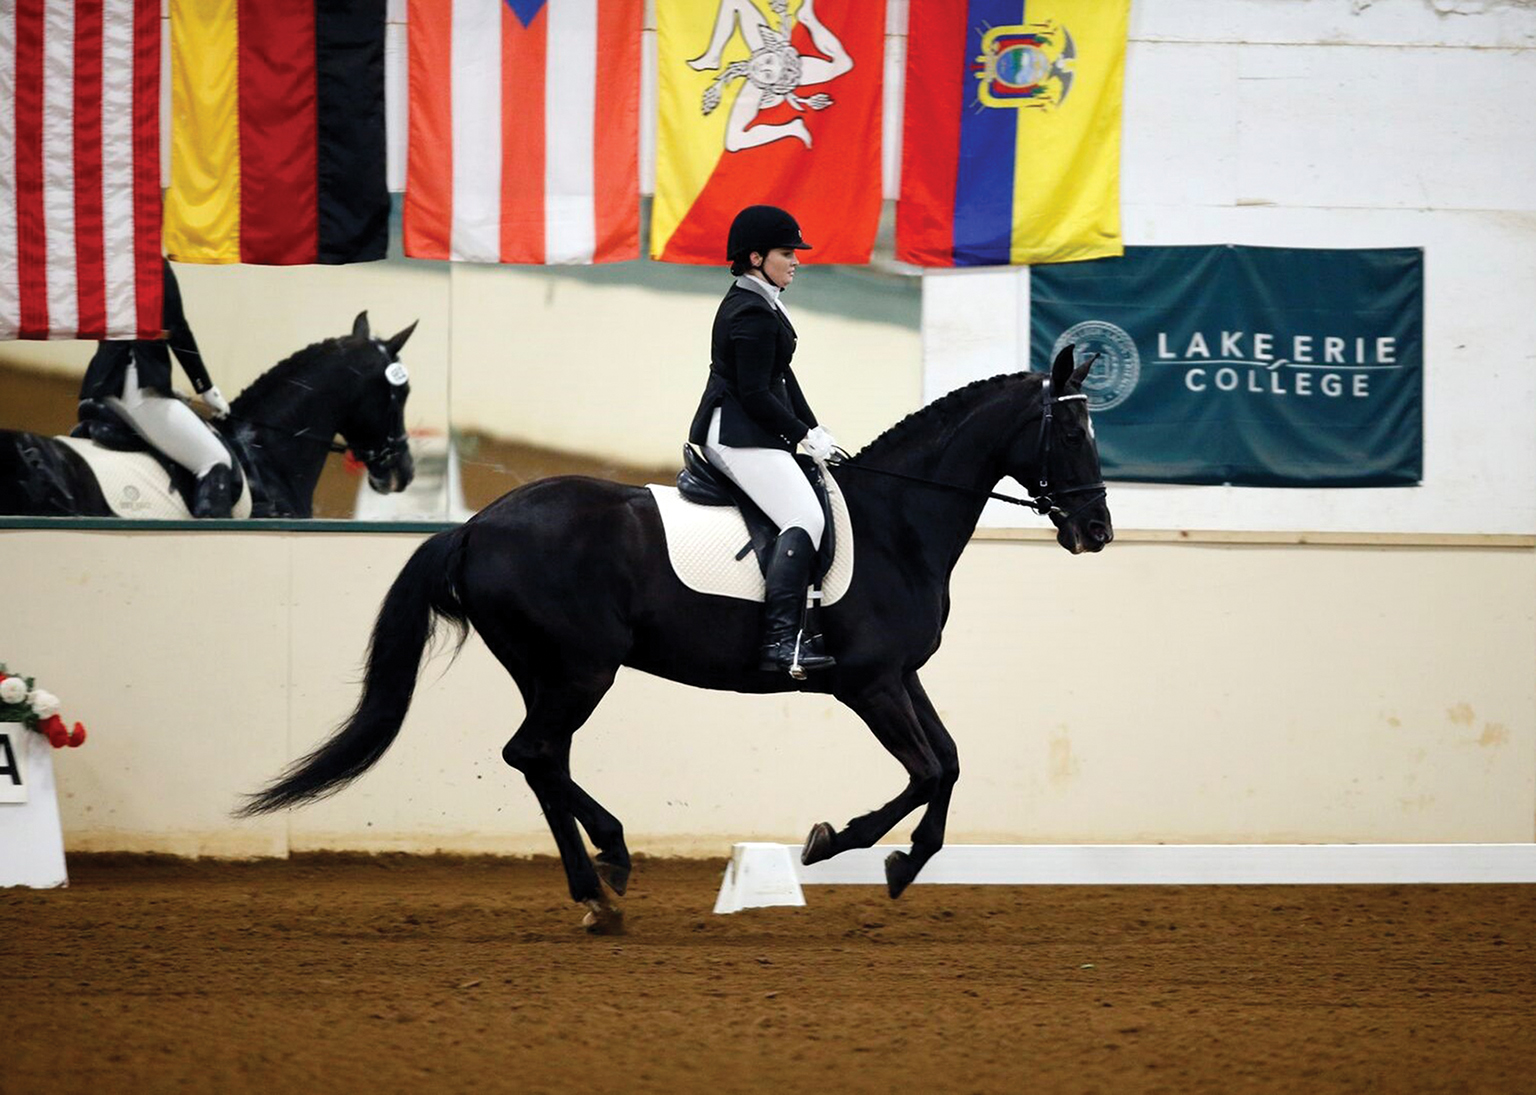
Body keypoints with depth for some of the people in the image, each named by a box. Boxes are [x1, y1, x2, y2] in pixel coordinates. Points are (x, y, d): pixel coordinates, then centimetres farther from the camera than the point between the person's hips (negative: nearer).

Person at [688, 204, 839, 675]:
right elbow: (755, 394, -19)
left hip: (727, 433, 11)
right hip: (740, 436, -11)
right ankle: (780, 640, -31)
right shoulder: (754, 314, -16)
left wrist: (814, 429, 14)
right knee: (805, 517, -22)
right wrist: (804, 436, -12)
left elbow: (781, 378, 22)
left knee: (813, 509, 16)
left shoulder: (759, 305, 18)